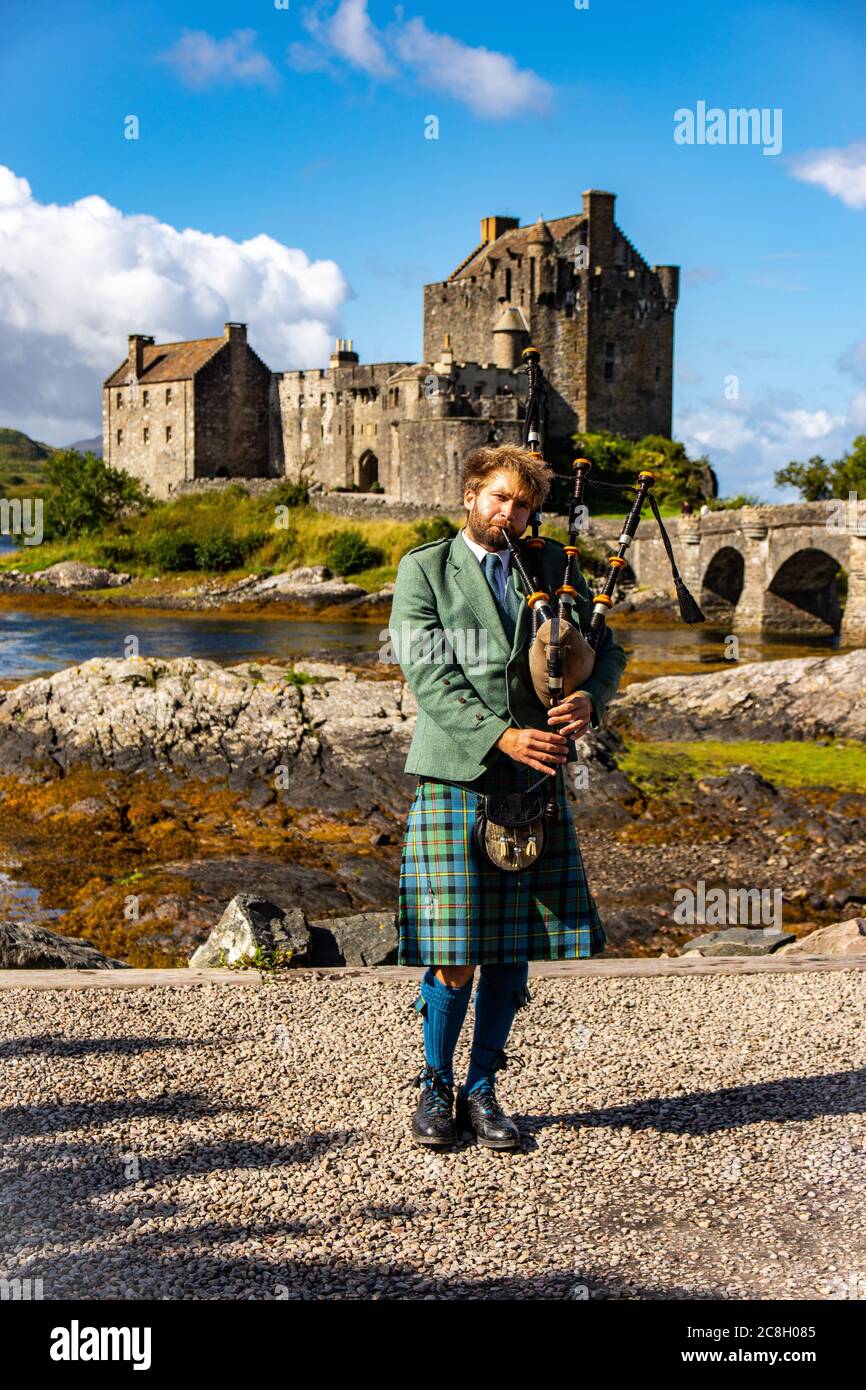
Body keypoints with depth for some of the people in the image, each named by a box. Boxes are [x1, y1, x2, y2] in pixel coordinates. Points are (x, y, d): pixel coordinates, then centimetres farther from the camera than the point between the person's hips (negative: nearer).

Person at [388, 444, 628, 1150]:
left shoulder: (553, 566, 12)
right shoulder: (424, 569, 2)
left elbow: (608, 647, 13)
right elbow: (430, 675, -8)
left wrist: (589, 698, -9)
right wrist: (502, 737, -19)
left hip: (536, 783, 4)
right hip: (456, 780, -3)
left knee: (513, 949, 6)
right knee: (455, 954, -4)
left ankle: (483, 1090, 20)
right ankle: (435, 1087, 18)